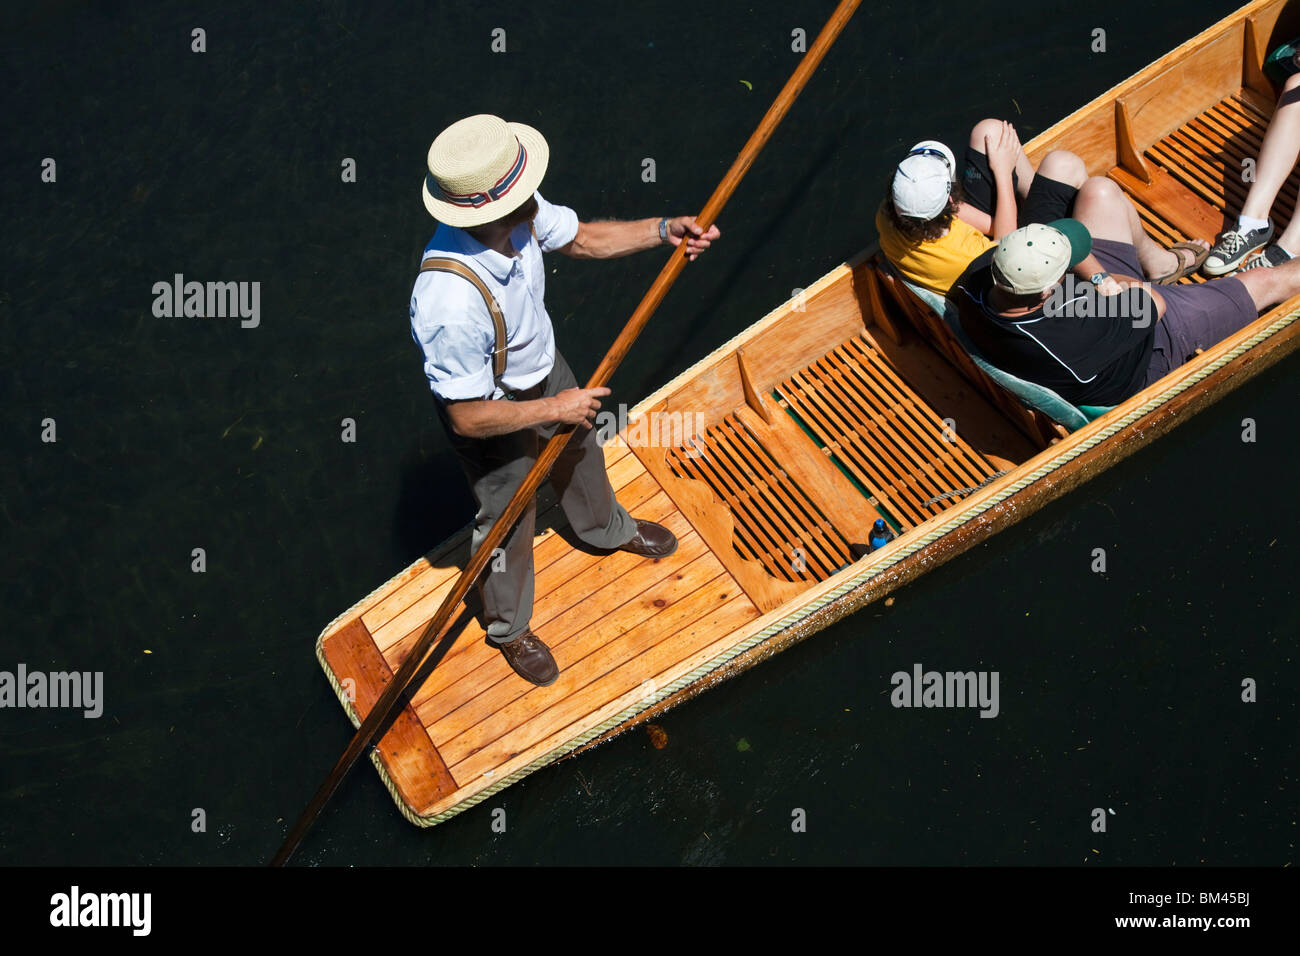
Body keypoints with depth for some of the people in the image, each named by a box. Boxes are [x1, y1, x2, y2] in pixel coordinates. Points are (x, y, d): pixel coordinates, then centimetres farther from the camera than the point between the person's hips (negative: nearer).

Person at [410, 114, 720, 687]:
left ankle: (606, 529, 69)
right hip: (492, 413, -7)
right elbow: (467, 418, -34)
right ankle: (508, 625, 50)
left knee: (579, 450, 33)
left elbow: (581, 239, -3)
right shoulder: (452, 303, -46)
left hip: (544, 367, 7)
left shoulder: (520, 217, -25)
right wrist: (555, 408, -23)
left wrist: (663, 231, -17)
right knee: (508, 519, 18)